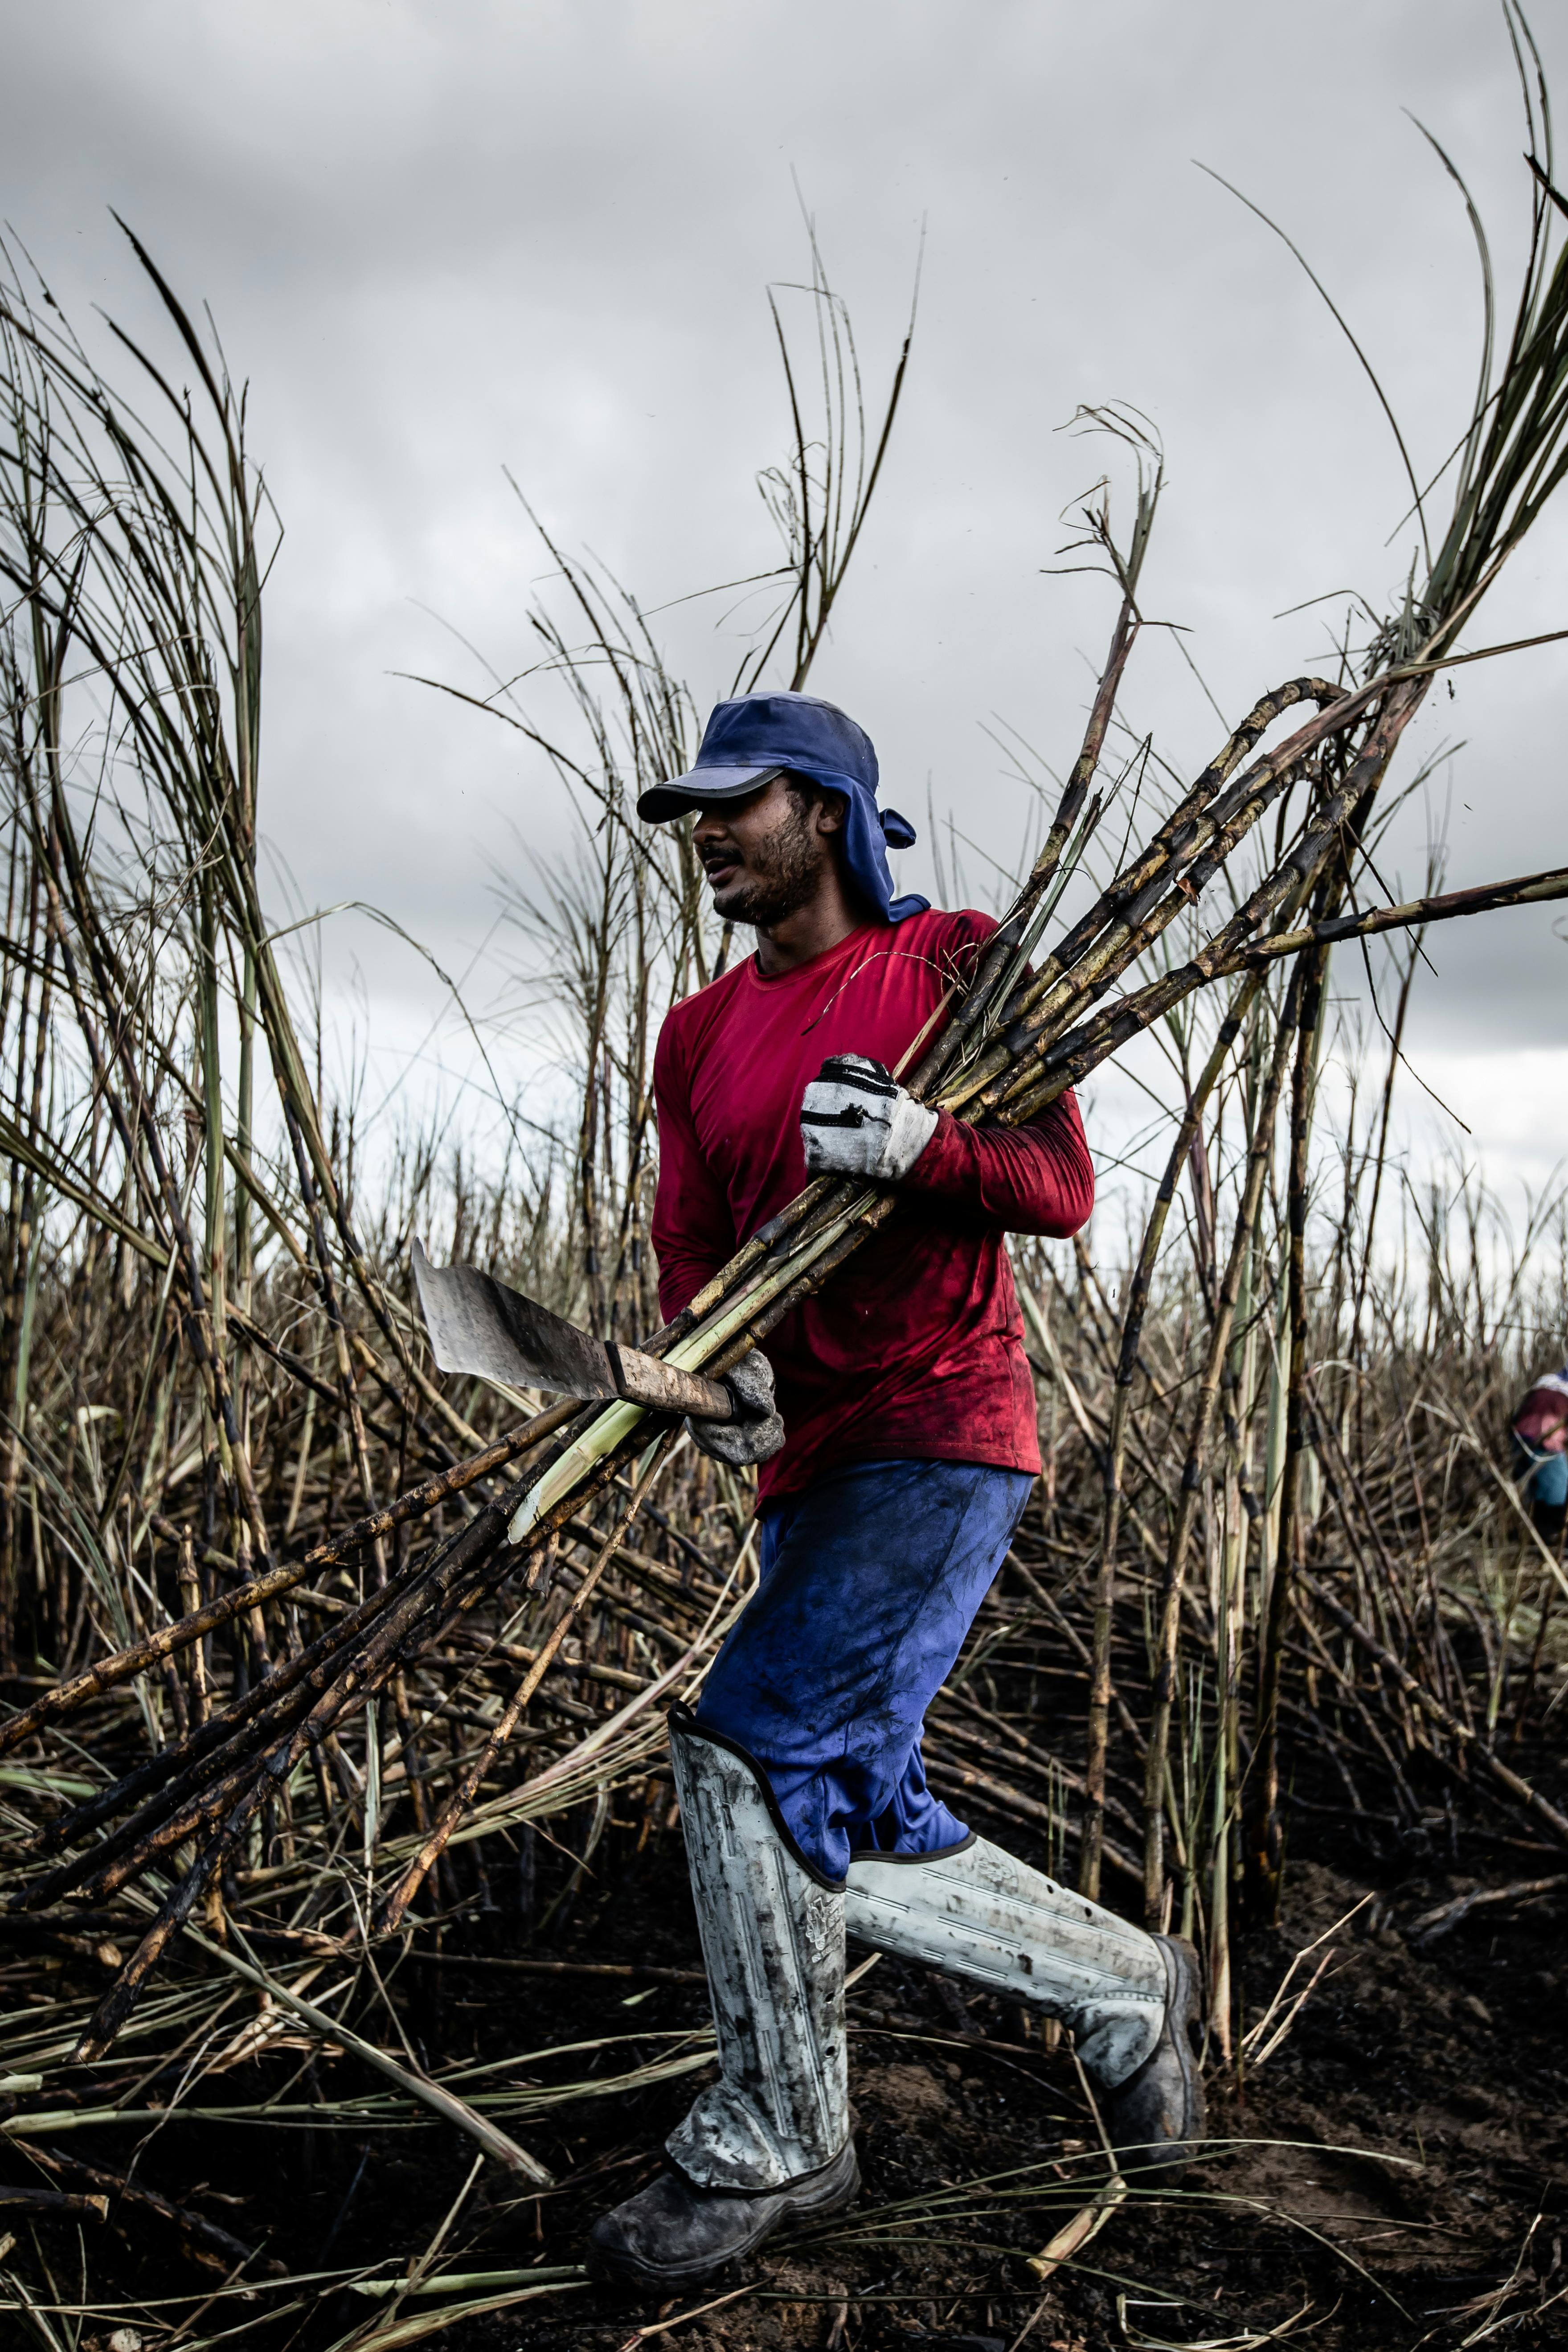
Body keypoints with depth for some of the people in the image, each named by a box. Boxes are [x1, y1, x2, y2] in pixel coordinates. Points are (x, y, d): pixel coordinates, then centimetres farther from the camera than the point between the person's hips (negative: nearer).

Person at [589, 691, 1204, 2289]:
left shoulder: (953, 963, 0)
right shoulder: (702, 1034, 15)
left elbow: (1061, 1188, -4)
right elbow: (689, 1244, 9)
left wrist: (923, 1145, -24)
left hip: (943, 1432, -7)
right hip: (807, 1465, 7)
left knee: (750, 1743, -16)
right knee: (851, 1831, 9)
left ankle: (773, 2142, 5)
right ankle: (1125, 1990, 30)